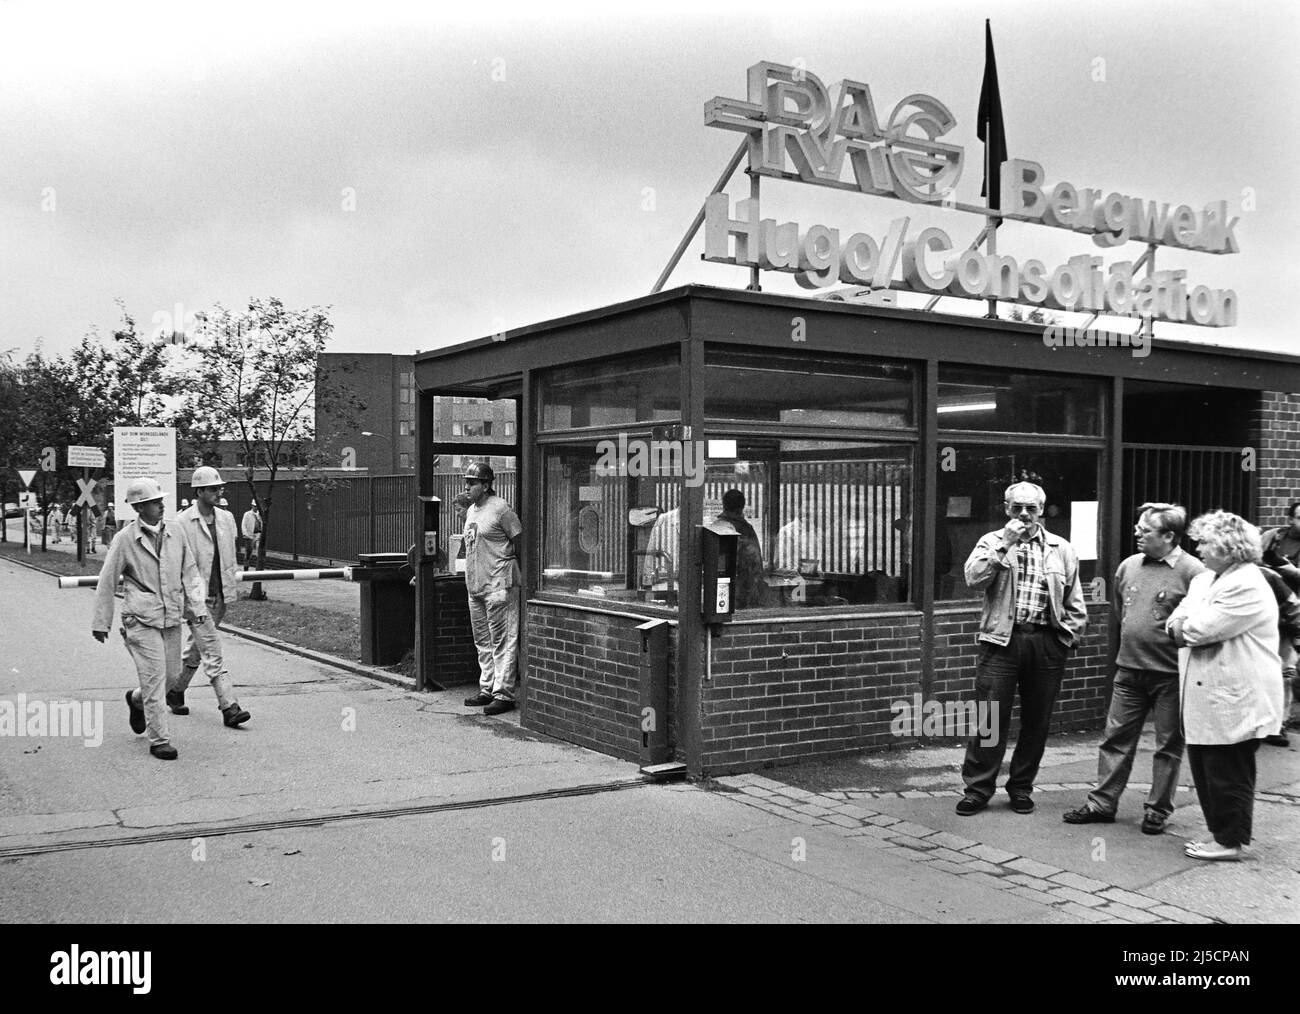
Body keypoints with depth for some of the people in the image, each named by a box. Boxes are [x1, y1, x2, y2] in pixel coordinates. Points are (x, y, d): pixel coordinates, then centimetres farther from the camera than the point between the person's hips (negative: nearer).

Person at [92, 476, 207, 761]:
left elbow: (189, 571, 11)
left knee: (171, 675, 12)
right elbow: (107, 582, 0)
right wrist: (101, 622, 2)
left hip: (172, 618, 5)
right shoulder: (125, 538, -6)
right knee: (154, 679, -5)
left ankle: (137, 700, 43)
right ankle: (158, 740, 6)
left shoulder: (173, 533, 6)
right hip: (142, 619, -5)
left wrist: (198, 605, 1)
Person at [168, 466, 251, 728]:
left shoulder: (226, 518, 9)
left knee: (197, 648, 18)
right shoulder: (182, 522, -10)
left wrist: (234, 584, 14)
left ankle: (175, 691, 36)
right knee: (212, 652, -9)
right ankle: (228, 707, -11)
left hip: (220, 595, 6)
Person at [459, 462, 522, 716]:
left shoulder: (500, 509, -11)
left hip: (499, 585, -9)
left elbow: (520, 543, -8)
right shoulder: (471, 511, 15)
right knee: (483, 642, 15)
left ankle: (503, 694, -3)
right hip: (475, 585, 9)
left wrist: (511, 570, -2)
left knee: (502, 642, -6)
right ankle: (487, 690, 23)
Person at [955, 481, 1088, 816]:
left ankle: (1021, 788, 21)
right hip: (1002, 638, -2)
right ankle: (977, 788, 5)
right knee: (990, 716, -4)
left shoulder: (1061, 549, 13)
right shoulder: (992, 542, 8)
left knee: (1037, 721, 8)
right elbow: (974, 578, -10)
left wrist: (1068, 635, 4)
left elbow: (1075, 603, 15)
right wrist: (1005, 545, -13)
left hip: (1047, 642, 2)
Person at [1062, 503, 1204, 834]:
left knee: (1169, 745, 8)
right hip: (1128, 669, 6)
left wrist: (1172, 631, -9)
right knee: (1116, 738, 10)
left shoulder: (1191, 571, -13)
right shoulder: (1128, 566, 6)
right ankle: (1102, 803, 18)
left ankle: (1158, 809, 19)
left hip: (1170, 674, -5)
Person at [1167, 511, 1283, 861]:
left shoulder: (1247, 586, -17)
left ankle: (1230, 842, 13)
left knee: (1228, 775, 2)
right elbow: (1176, 625, 10)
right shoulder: (1203, 580, 14)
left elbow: (1201, 628, -23)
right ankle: (1220, 833, 27)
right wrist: (1186, 629, -12)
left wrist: (1183, 626, -3)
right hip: (1204, 698, 9)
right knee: (1205, 772, 15)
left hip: (1233, 702, -9)